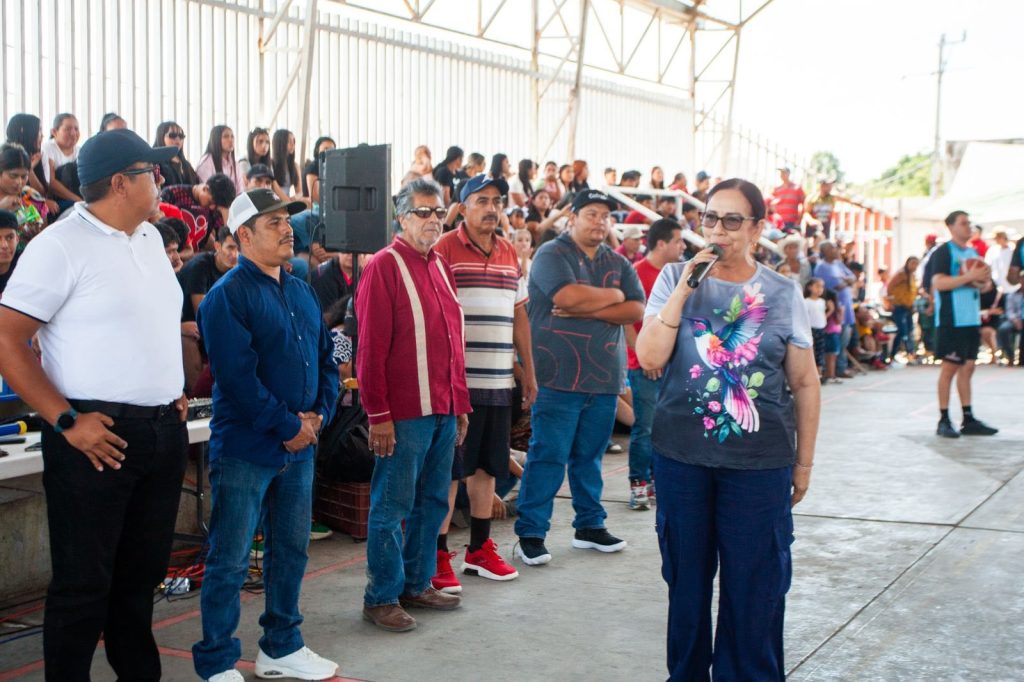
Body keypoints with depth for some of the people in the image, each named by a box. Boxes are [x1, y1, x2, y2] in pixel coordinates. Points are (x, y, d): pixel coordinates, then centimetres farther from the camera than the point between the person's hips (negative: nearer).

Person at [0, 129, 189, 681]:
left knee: (142, 574, 17)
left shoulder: (150, 238, 12)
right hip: (97, 435, -7)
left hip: (163, 429, 7)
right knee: (84, 583, 1)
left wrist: (173, 391, 14)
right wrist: (66, 421, -19)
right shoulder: (61, 245, -12)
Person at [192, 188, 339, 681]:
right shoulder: (227, 297, -13)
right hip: (245, 449, -8)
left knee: (290, 550, 17)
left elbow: (326, 358, 15)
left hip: (299, 445, 8)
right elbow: (238, 376, -21)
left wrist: (318, 414, -2)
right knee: (229, 562, 1)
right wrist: (289, 426, -16)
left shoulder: (301, 292, 12)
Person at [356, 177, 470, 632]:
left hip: (444, 410, 8)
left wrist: (461, 404, 16)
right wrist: (378, 414, -16)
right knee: (392, 506, 0)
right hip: (404, 413, -8)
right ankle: (381, 598, 10)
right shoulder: (385, 266, -9)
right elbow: (371, 348, -13)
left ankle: (416, 584, 27)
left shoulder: (440, 267, 15)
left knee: (433, 501, 14)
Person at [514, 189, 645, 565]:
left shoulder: (619, 264, 14)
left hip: (604, 377, 6)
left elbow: (636, 310, 1)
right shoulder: (551, 254, -4)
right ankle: (530, 533, 2)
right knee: (547, 456, -4)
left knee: (590, 457, 14)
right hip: (559, 377, -6)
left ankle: (590, 525, 26)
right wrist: (613, 296, -5)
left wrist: (586, 309, -12)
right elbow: (567, 296, -21)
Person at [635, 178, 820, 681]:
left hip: (759, 460, -1)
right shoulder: (675, 279, 2)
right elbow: (649, 358, -9)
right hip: (682, 454, 1)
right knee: (687, 578, 12)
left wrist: (804, 462, 5)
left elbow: (805, 385, 6)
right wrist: (684, 290, -13)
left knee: (754, 586, 4)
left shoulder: (783, 293, 2)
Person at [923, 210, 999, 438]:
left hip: (971, 319, 8)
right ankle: (944, 421, 2)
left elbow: (981, 284, 24)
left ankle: (968, 419, 14)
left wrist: (985, 281, 1)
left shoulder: (973, 253, 17)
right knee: (950, 367, -5)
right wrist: (969, 277, -22)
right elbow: (938, 283, -20)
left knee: (968, 367, 9)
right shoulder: (943, 252, -8)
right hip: (951, 320, -8)